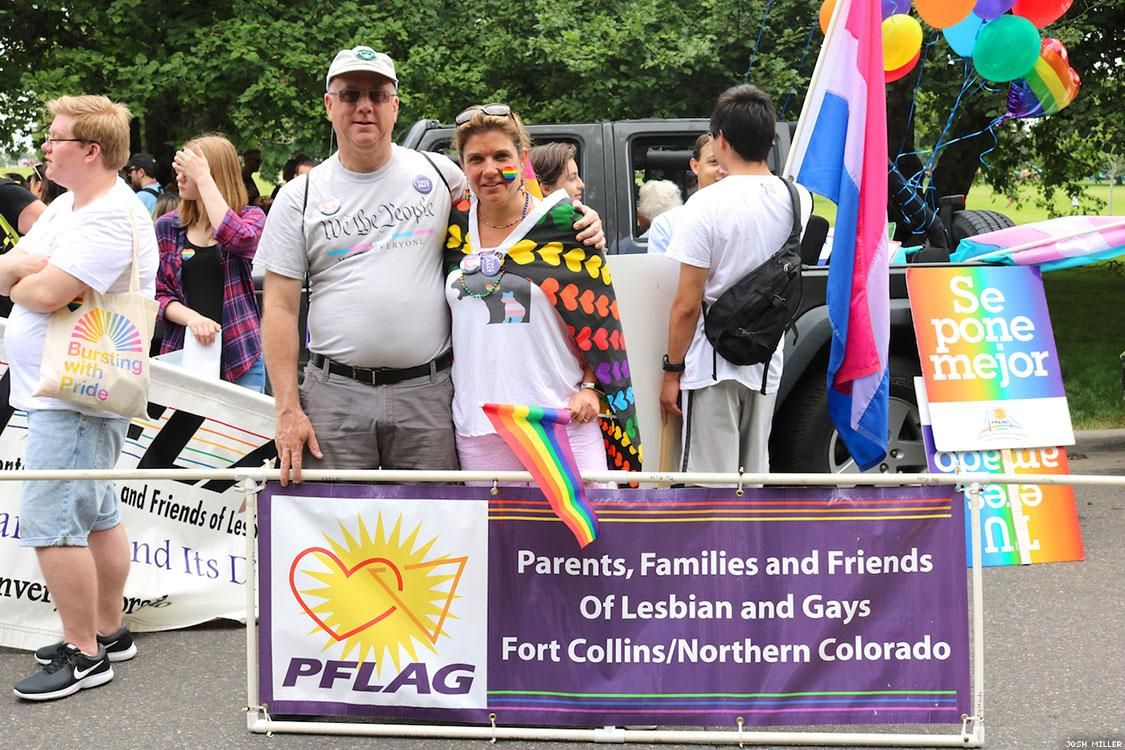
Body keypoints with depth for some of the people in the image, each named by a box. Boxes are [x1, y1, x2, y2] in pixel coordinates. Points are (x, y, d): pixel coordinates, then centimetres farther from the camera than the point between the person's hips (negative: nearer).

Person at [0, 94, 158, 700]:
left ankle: (84, 655, 1)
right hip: (62, 392, 10)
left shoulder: (112, 218, -18)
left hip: (74, 399, -10)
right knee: (98, 516, 16)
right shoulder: (65, 207, 15)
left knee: (50, 524, -8)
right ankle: (108, 633, 27)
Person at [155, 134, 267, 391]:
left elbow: (239, 240, -21)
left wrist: (203, 178, -15)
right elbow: (158, 294, 6)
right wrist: (191, 318, -14)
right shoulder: (167, 226, 9)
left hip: (239, 354, -2)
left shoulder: (251, 217, 4)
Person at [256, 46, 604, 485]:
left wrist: (579, 220, 1)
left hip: (428, 394, 0)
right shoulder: (300, 197, 6)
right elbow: (280, 309, 3)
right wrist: (288, 411, -4)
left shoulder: (437, 172, 8)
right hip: (335, 394, 0)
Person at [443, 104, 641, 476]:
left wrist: (590, 387, -6)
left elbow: (599, 316, 2)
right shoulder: (455, 227, 8)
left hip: (561, 417, -3)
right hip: (477, 427, 3)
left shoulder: (562, 222, -1)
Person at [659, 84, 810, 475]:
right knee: (755, 470, 16)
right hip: (768, 360, 6)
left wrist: (672, 371, -7)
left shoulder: (706, 204, -15)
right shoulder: (798, 200, 1)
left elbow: (687, 304, -15)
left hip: (713, 364, -6)